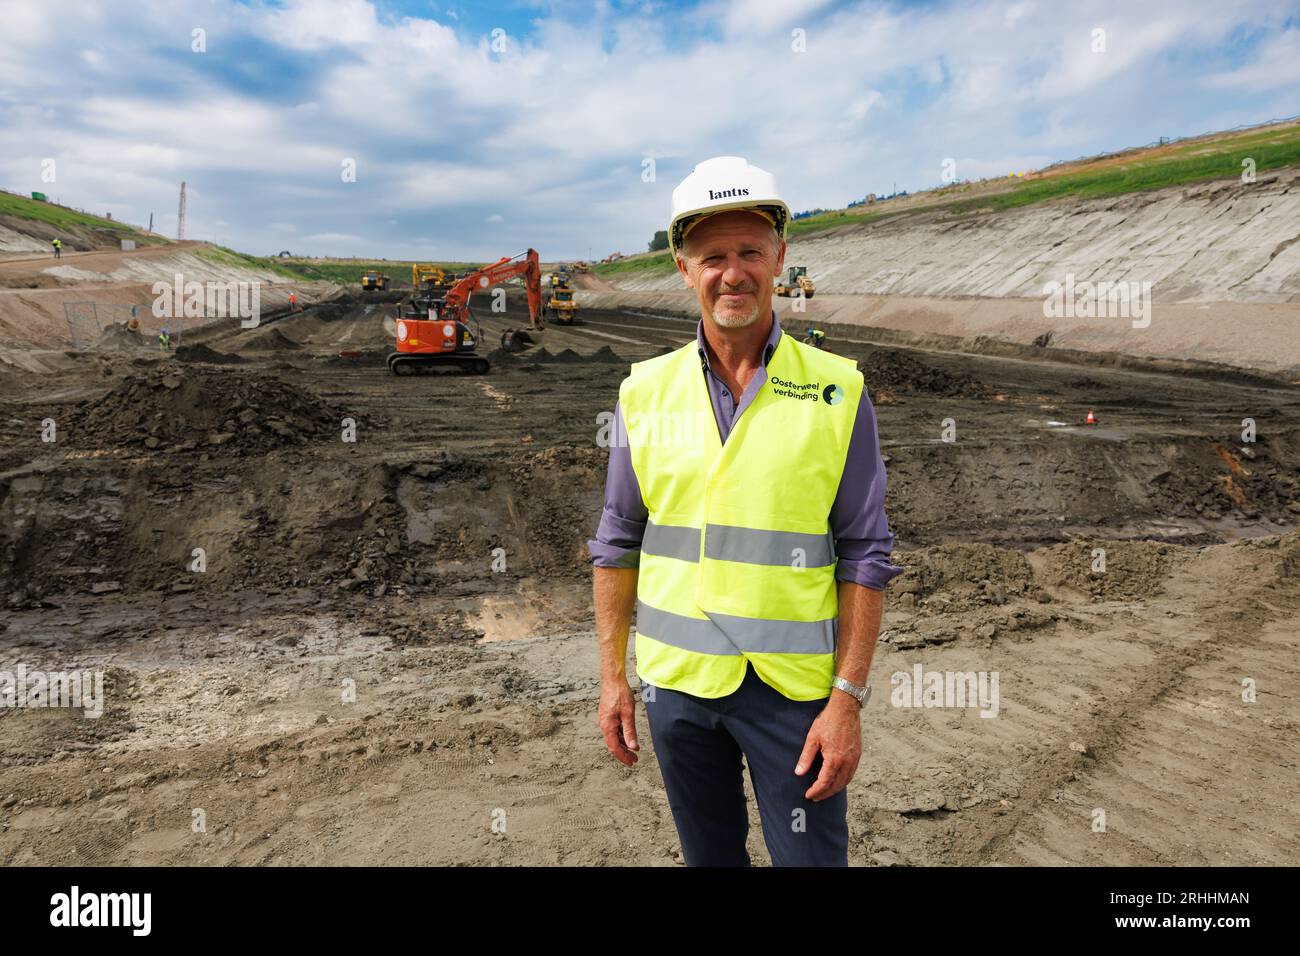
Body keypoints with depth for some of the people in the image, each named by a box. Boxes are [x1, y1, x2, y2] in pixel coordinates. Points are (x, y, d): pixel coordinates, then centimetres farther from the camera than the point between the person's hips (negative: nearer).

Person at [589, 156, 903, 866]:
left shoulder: (837, 390, -5)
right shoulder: (645, 390, 1)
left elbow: (865, 556, -5)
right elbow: (617, 543, 6)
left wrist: (848, 699, -9)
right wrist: (611, 676, 5)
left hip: (794, 683, -2)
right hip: (676, 677, 3)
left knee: (810, 856, 9)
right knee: (708, 854, 19)